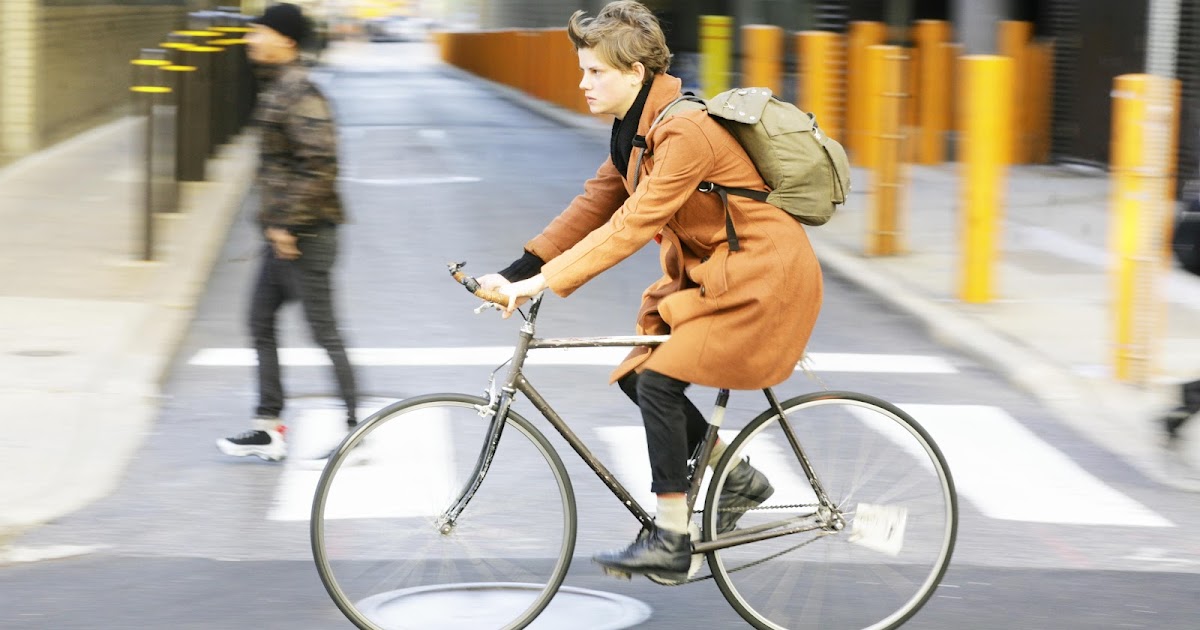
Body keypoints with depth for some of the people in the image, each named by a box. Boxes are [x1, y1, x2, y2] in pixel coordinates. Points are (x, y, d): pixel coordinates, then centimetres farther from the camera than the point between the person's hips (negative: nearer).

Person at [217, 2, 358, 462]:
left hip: (304, 236, -11)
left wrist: (287, 225, -23)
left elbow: (320, 164, -24)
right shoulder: (277, 88, 14)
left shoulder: (298, 93, -18)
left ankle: (356, 431, 5)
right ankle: (268, 428, 19)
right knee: (261, 322, 13)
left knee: (323, 332, -3)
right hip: (284, 233, 11)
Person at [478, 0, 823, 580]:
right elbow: (593, 206, 7)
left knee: (657, 380, -17)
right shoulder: (634, 130, 6)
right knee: (634, 375, 1)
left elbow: (631, 225, -30)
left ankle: (671, 539, -9)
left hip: (762, 276, -10)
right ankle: (738, 478, 15)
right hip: (708, 271, 10)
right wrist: (515, 273, -2)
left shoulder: (685, 134, -24)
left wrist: (544, 282, -32)